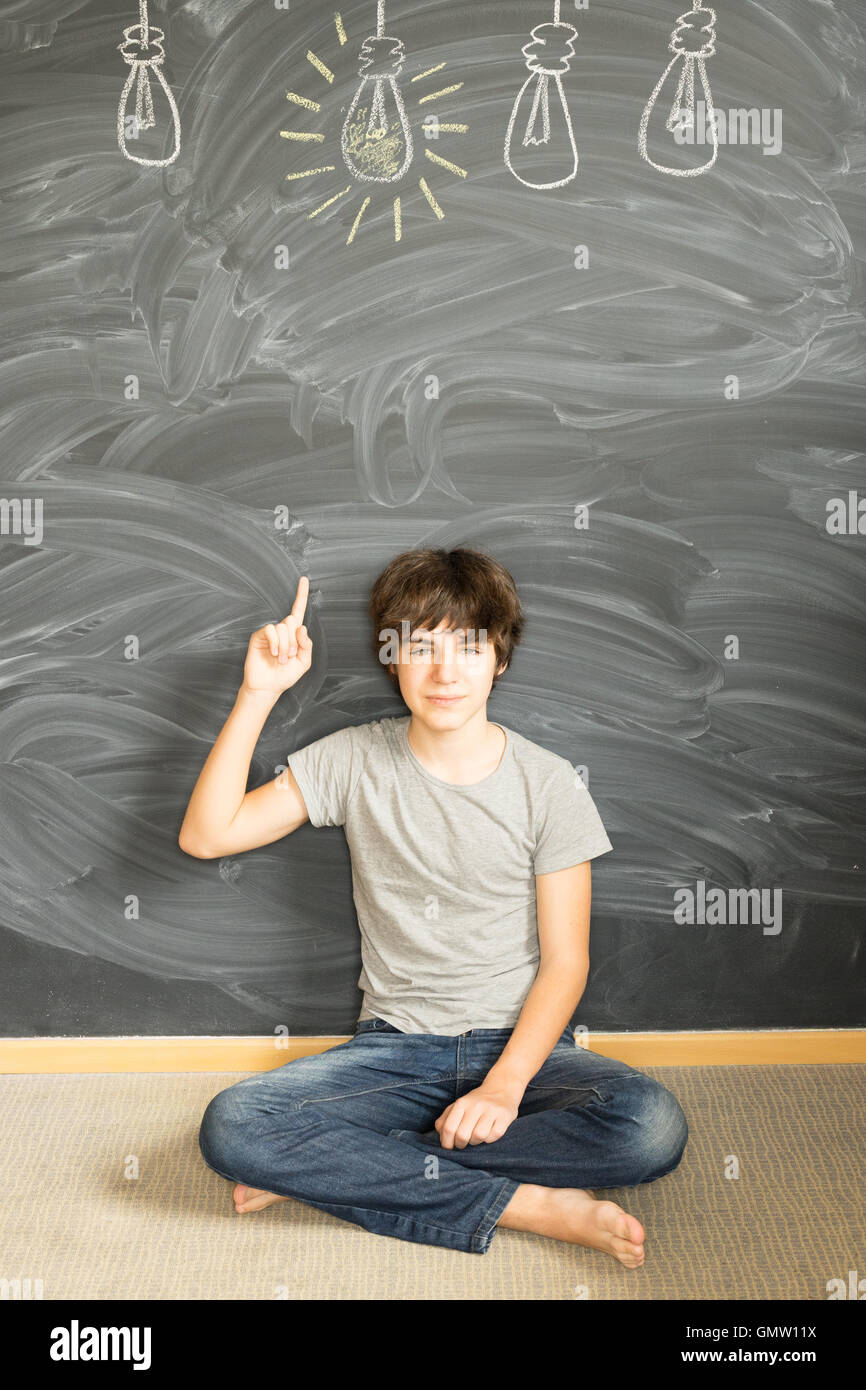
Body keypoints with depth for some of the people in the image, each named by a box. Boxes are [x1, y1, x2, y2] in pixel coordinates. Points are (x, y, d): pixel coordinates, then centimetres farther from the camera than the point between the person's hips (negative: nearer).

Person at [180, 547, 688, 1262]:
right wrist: (258, 694, -13)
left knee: (652, 1127, -31)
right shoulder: (354, 760, 0)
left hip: (520, 1043, 0)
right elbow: (205, 835, -6)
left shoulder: (548, 783, -4)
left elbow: (564, 961, -5)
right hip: (395, 1048, 1)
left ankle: (336, 1169, -20)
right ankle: (528, 1203, -21)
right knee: (230, 1127, -26)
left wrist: (505, 1084, -20)